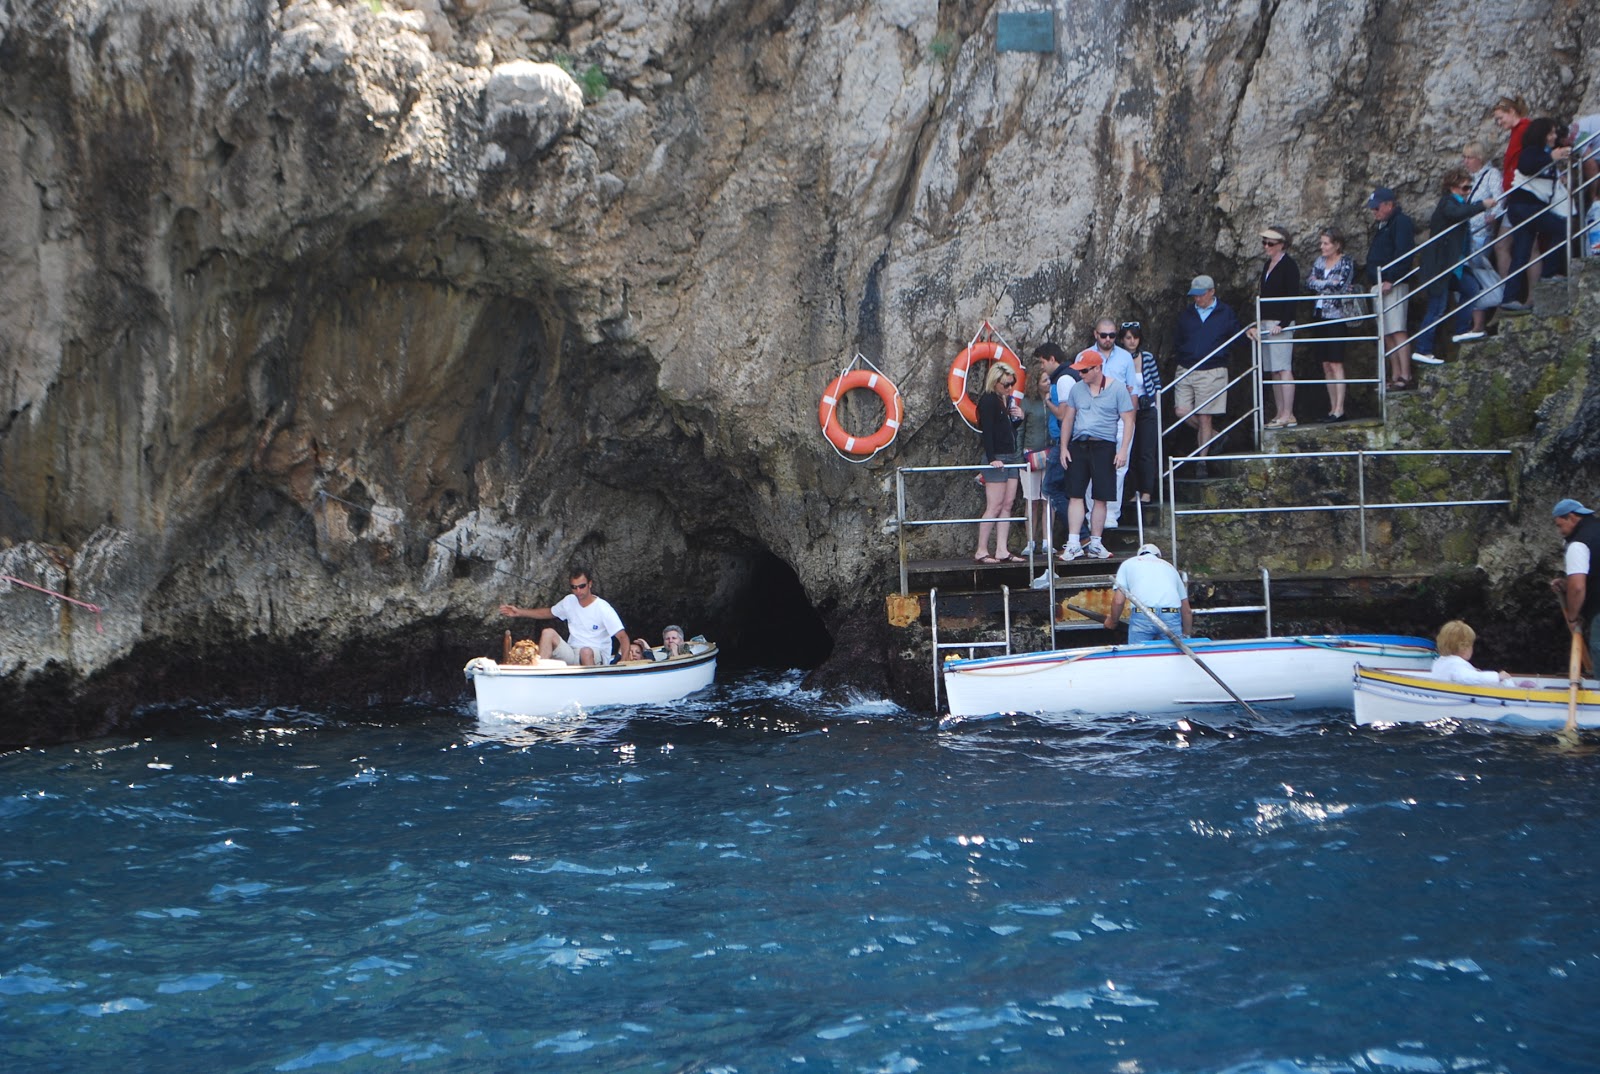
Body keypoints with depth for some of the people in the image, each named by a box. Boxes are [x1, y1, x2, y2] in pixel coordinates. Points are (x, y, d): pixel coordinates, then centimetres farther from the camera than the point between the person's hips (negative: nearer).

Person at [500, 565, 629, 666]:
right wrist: (519, 612, 17)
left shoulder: (603, 609, -13)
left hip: (596, 658, -5)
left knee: (586, 651, -39)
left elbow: (623, 637, -18)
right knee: (548, 632, -16)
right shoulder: (569, 601, 5)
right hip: (572, 654, 5)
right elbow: (548, 612, 24)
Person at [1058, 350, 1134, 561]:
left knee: (1100, 497, 2)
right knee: (1075, 495, -4)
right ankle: (1073, 544, -4)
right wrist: (1064, 448, 7)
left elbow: (1128, 421, -2)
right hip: (1078, 446, 3)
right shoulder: (1077, 389, 10)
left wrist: (1123, 449, -11)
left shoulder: (1117, 389, -1)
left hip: (1104, 447, -3)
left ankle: (1095, 544, 10)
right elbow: (1067, 419, 14)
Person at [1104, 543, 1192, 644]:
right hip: (1171, 616, 2)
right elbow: (1186, 610, 31)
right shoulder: (1169, 567, 33)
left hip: (1142, 616, -2)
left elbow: (1118, 601, 11)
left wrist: (1112, 622, 29)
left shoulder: (1128, 564, 24)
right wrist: (1186, 635, 43)